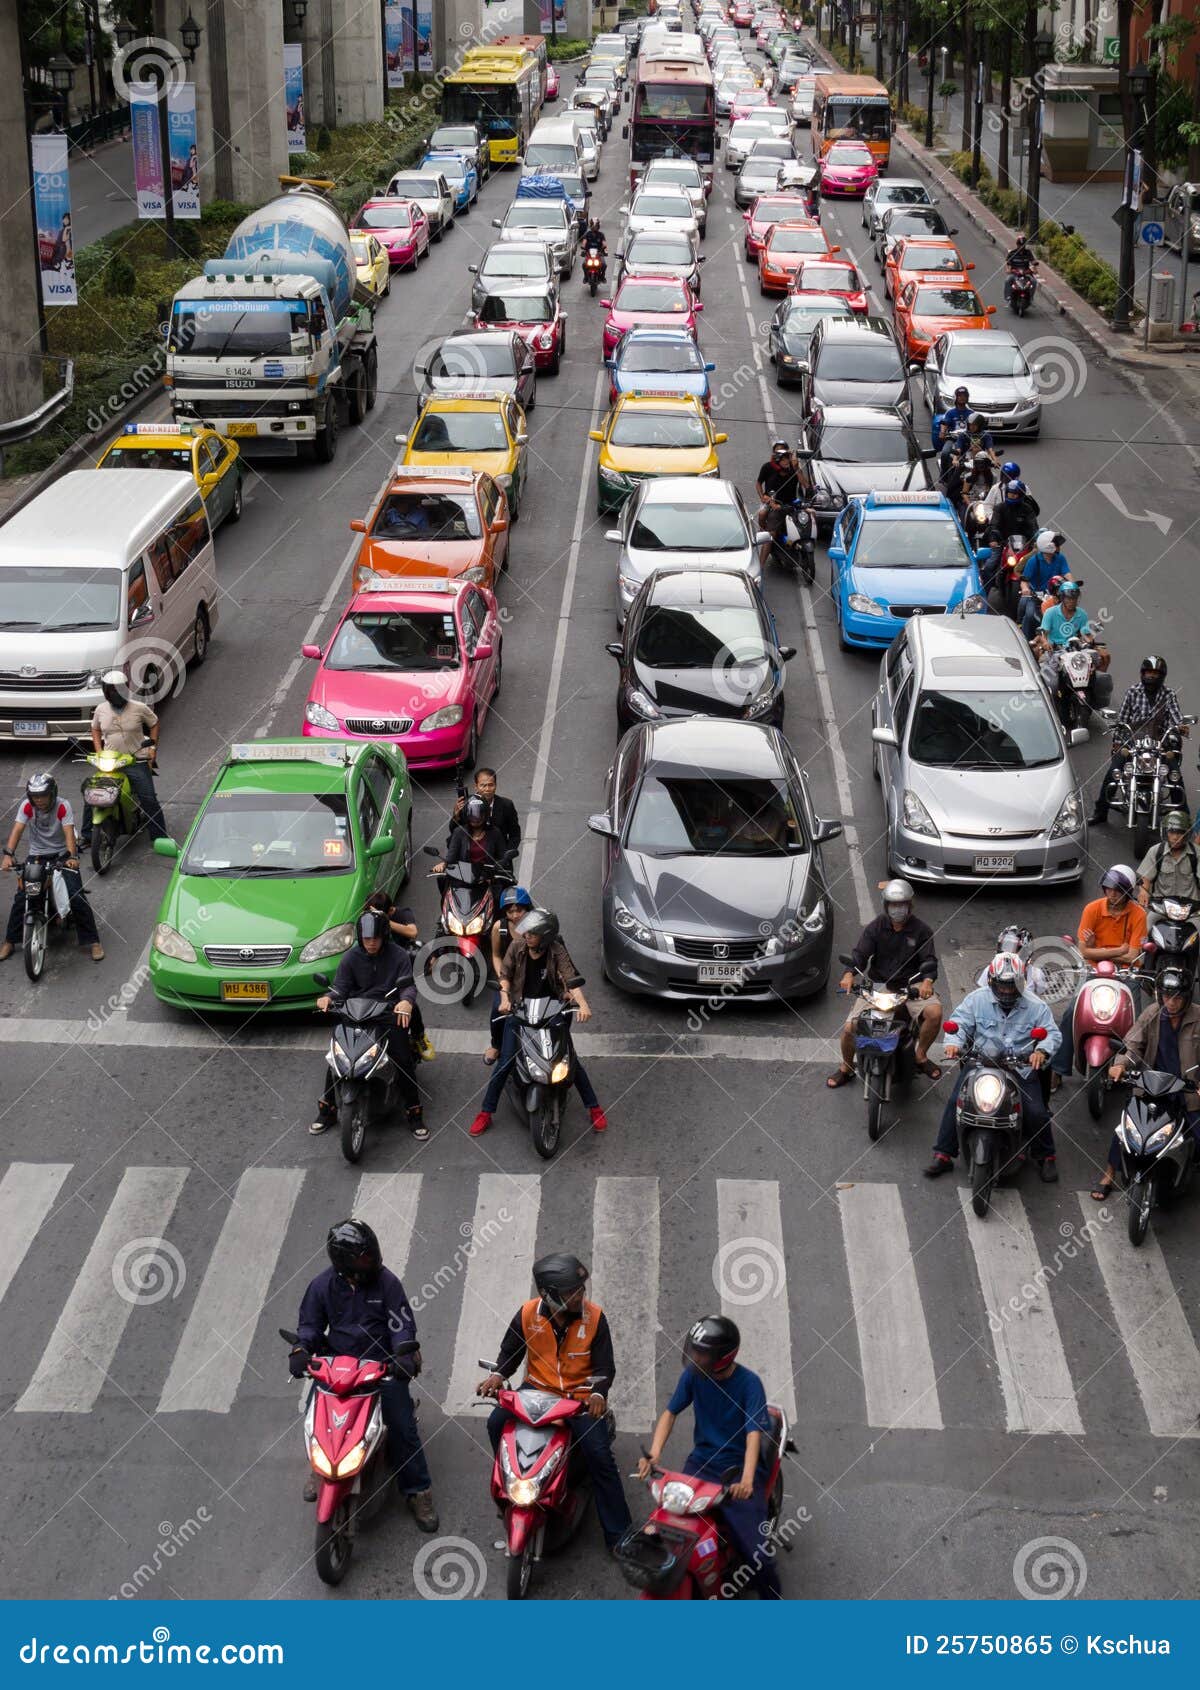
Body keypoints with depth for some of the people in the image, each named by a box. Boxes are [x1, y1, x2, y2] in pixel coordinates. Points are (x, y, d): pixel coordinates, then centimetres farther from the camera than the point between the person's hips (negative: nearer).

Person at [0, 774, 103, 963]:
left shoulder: (63, 806, -16)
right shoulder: (26, 806, -9)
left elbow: (69, 832, -26)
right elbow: (17, 829, -19)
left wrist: (72, 857, -43)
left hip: (62, 854, -2)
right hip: (36, 855, 2)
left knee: (76, 896, -15)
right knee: (21, 898, -8)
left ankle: (92, 941, -5)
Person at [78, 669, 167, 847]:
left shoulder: (139, 708, -5)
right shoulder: (101, 710, 3)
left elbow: (154, 723, 10)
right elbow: (95, 730, 19)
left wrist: (153, 747, 2)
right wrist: (99, 753, 7)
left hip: (137, 761, -2)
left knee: (149, 799, -10)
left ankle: (160, 837, 1)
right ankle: (86, 836, 15)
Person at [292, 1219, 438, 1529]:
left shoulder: (386, 1281, -6)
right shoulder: (322, 1285, 0)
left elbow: (402, 1323, -6)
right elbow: (309, 1323, 8)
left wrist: (405, 1355, -24)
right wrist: (300, 1350, -12)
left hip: (383, 1364, -2)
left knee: (402, 1425, -10)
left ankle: (418, 1492, 3)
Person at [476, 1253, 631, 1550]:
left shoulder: (594, 1317, -13)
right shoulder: (528, 1314, -9)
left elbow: (605, 1366, -7)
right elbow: (510, 1350, 7)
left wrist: (598, 1393, -28)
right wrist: (498, 1375, -13)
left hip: (581, 1396, -2)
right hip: (538, 1389, 2)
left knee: (600, 1456, -19)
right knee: (497, 1422, -21)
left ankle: (619, 1535, -11)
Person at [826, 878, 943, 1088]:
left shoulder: (921, 930, 1)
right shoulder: (875, 927, 2)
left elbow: (929, 959, -8)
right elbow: (860, 953, -7)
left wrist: (927, 980, -31)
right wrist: (849, 974, -29)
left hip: (909, 986, 0)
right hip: (877, 986, 0)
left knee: (934, 1012, -29)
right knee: (849, 1028, -16)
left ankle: (921, 1056, -2)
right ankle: (846, 1067, 14)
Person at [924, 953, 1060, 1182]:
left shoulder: (1035, 1006, 2)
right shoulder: (977, 999, 3)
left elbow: (1052, 1033, 0)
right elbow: (959, 1022, 2)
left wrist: (1042, 1050, -22)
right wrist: (954, 1042, -20)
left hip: (1020, 1067, -1)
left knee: (1036, 1112, -13)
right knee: (955, 1102, -16)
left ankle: (1046, 1157, 14)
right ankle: (943, 1154, -3)